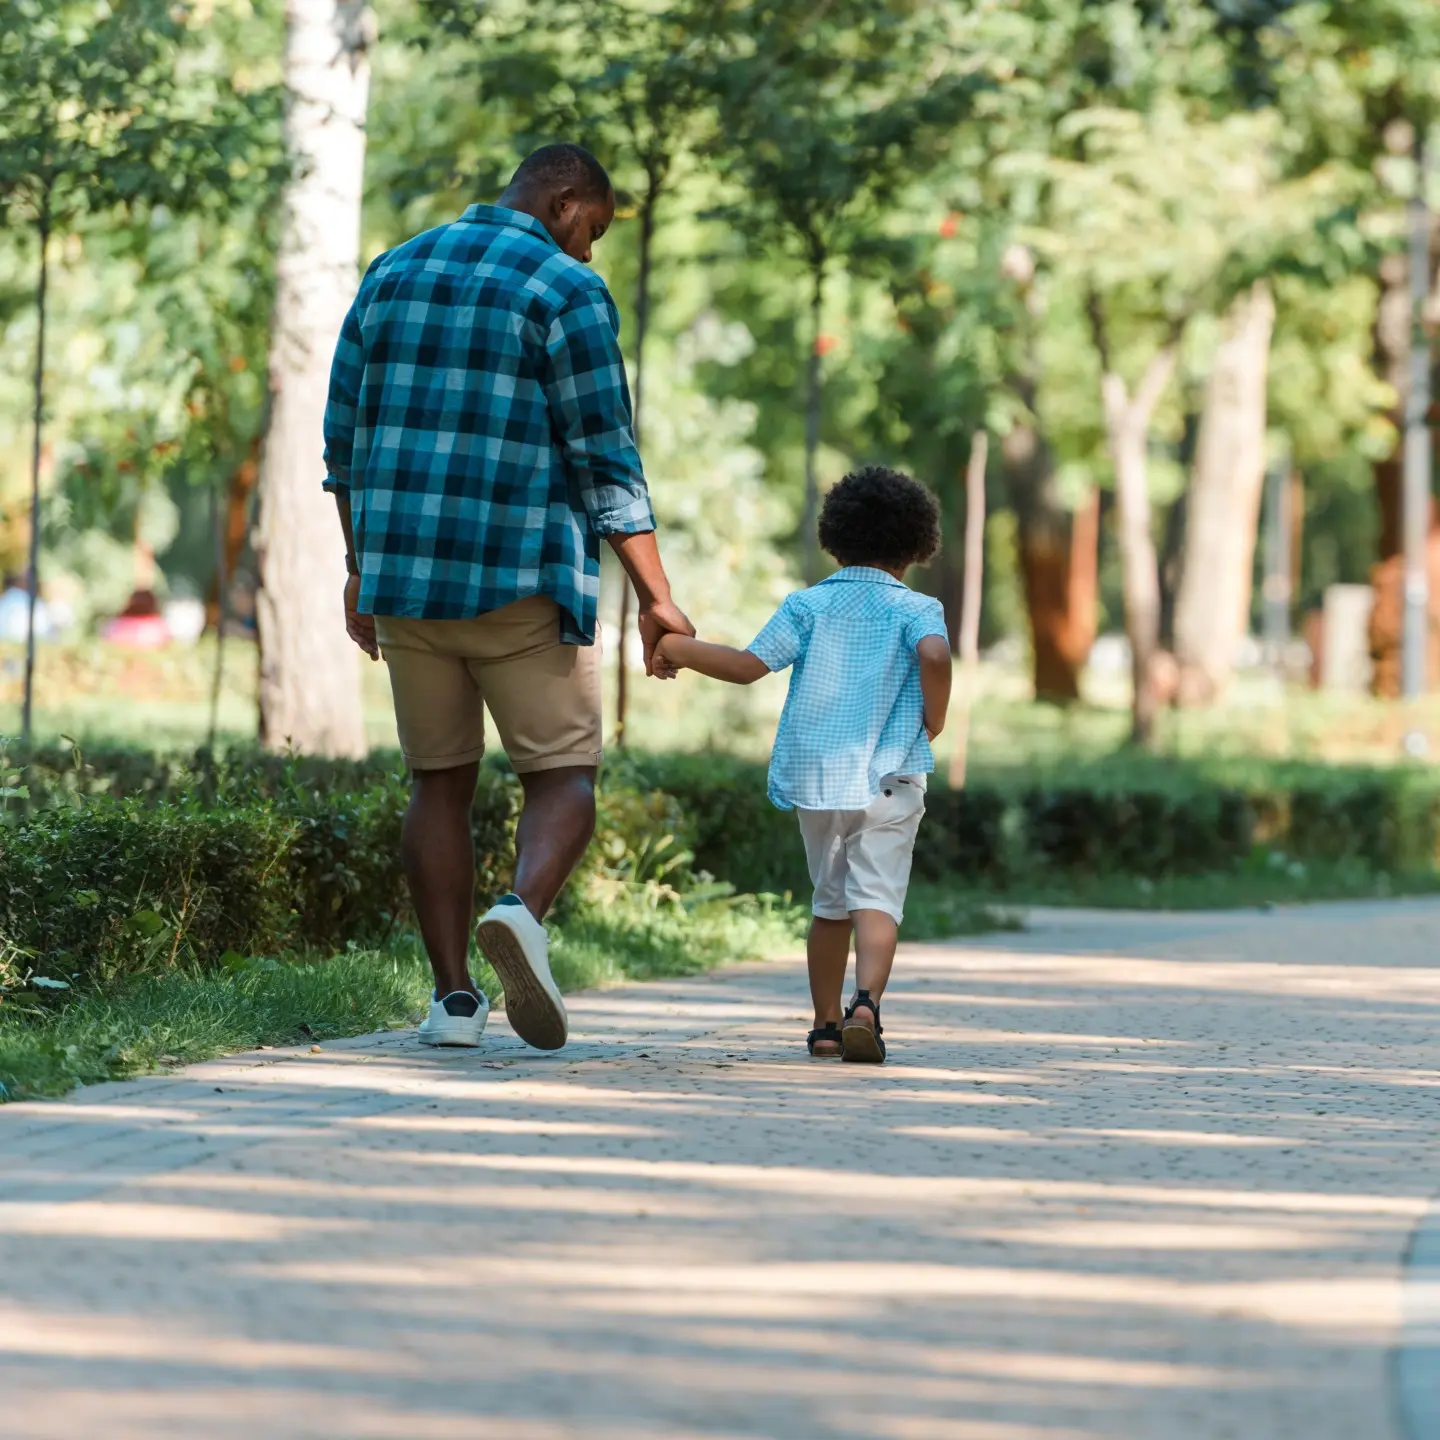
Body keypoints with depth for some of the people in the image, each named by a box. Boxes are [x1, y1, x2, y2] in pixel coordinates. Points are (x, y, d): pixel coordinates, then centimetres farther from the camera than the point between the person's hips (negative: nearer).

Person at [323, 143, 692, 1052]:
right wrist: (656, 598, -9)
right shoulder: (566, 292, -5)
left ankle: (454, 996, 4)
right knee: (563, 774, 3)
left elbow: (347, 437, 14)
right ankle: (525, 913, -26)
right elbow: (605, 460, -10)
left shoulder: (395, 274, 12)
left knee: (441, 781, 12)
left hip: (405, 572, 5)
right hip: (522, 577, -5)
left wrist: (361, 567, 22)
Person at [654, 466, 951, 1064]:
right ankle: (866, 1002, -32)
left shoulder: (808, 605, 6)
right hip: (889, 779, -3)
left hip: (816, 779, 3)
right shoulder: (915, 609, 0)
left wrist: (680, 649, 11)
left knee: (830, 902, 18)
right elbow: (935, 654, -22)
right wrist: (933, 720, -6)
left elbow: (751, 664, -3)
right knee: (877, 900, -8)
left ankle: (825, 1023, 22)